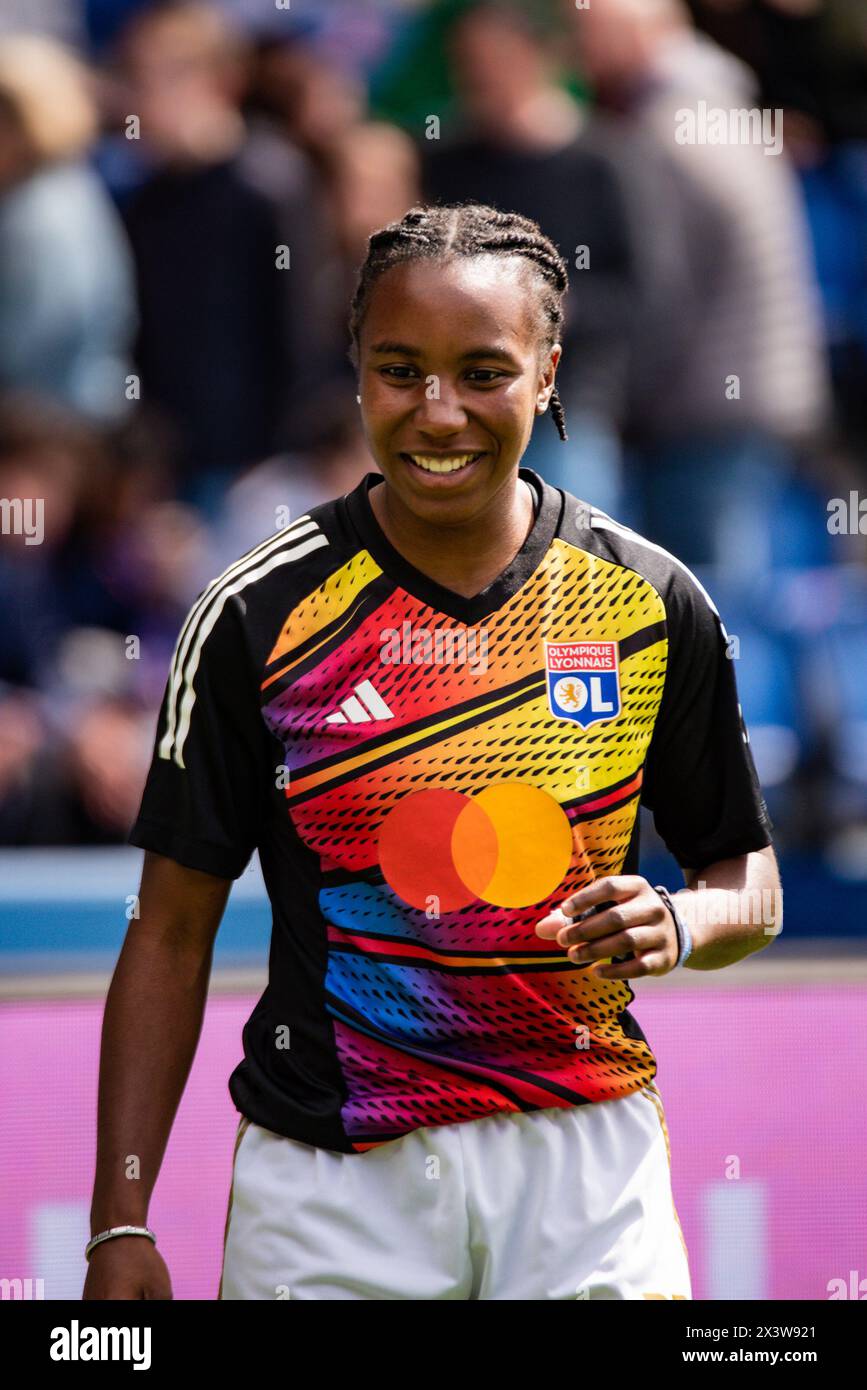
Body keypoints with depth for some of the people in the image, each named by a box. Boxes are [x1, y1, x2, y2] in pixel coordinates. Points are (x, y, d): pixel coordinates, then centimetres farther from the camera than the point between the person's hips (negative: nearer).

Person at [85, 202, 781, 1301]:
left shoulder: (653, 606, 0)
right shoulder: (260, 615, -5)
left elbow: (747, 879, 11)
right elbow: (171, 935, -1)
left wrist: (678, 926, -14)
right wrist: (121, 1226, -8)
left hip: (583, 1164, 1)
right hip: (326, 1182, -1)